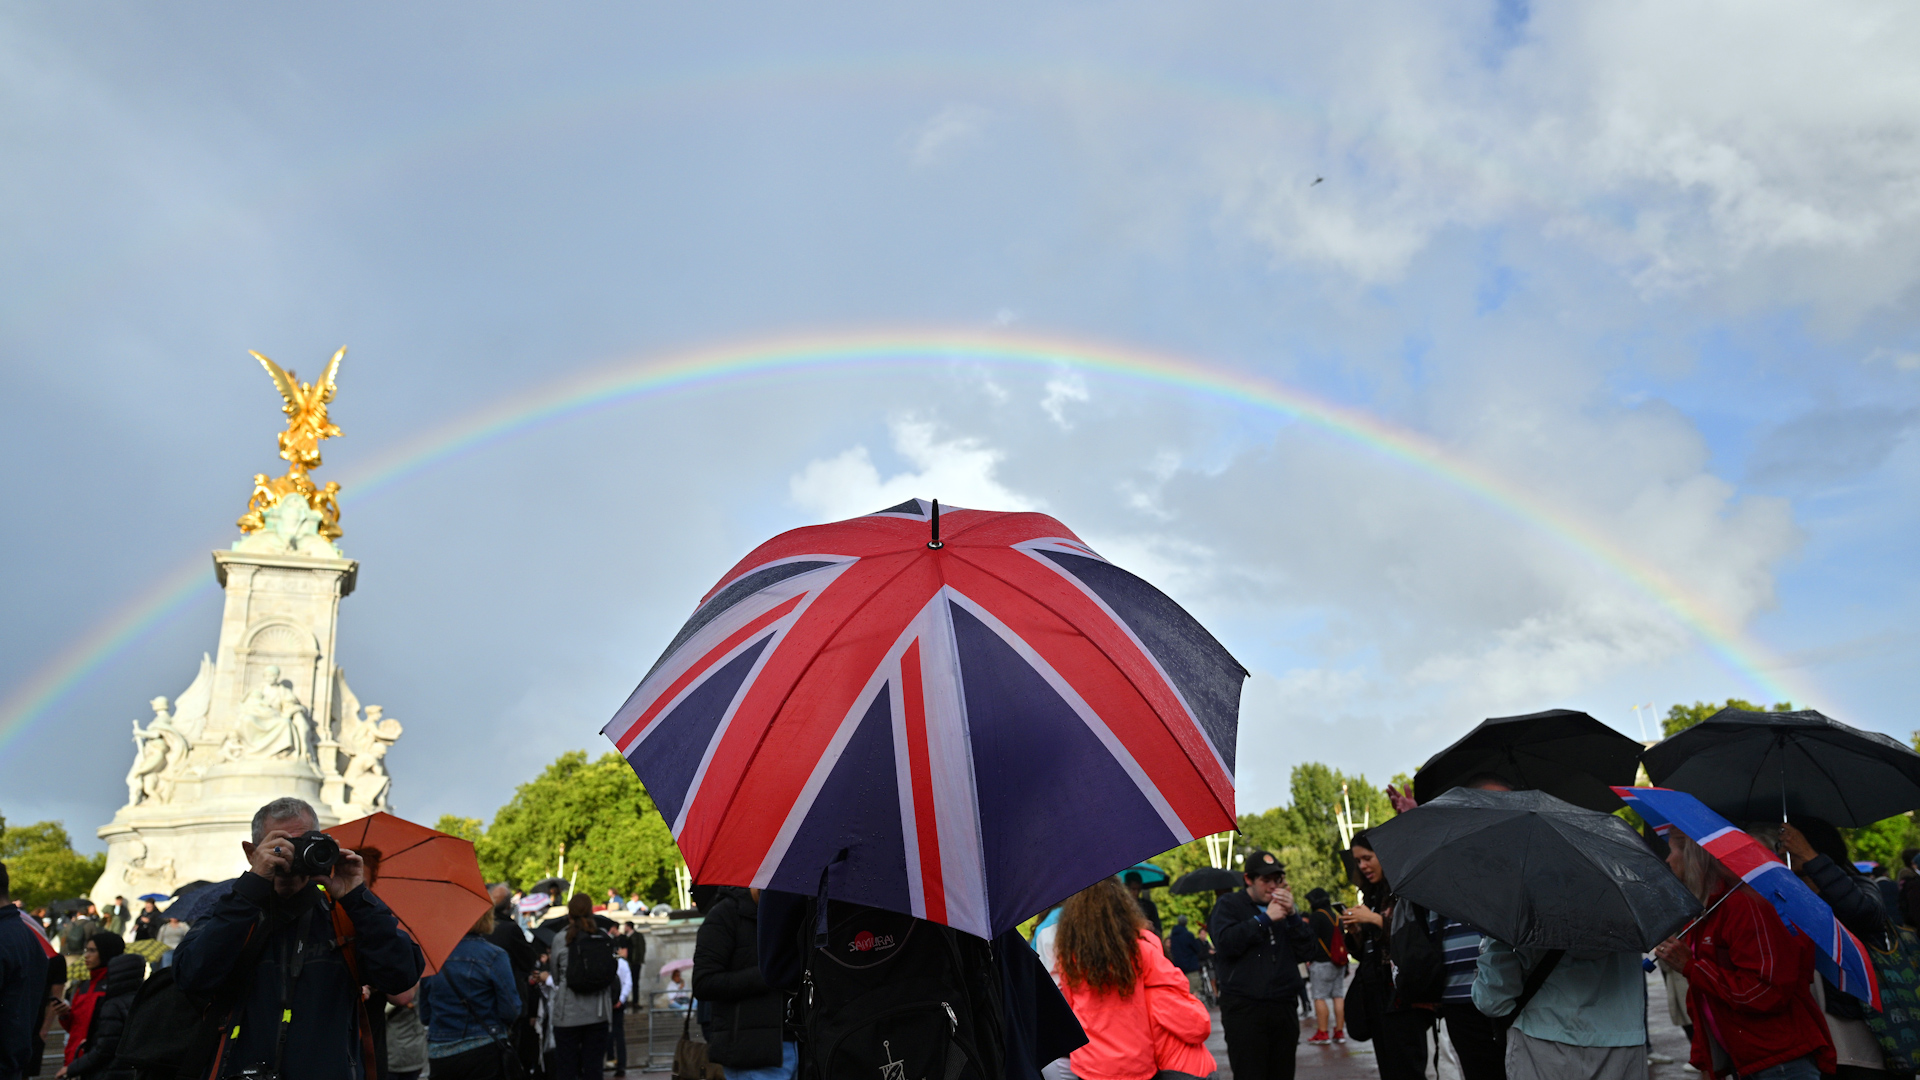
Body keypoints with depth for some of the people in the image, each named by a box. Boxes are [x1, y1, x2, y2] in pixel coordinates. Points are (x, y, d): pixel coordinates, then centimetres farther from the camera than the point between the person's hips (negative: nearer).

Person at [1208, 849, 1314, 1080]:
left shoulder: (1283, 906, 17)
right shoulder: (1228, 905, 5)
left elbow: (1305, 950, 9)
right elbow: (1225, 942, -14)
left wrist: (1291, 916, -5)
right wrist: (1265, 918, -12)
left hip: (1282, 1007, 5)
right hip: (1244, 1009, -5)